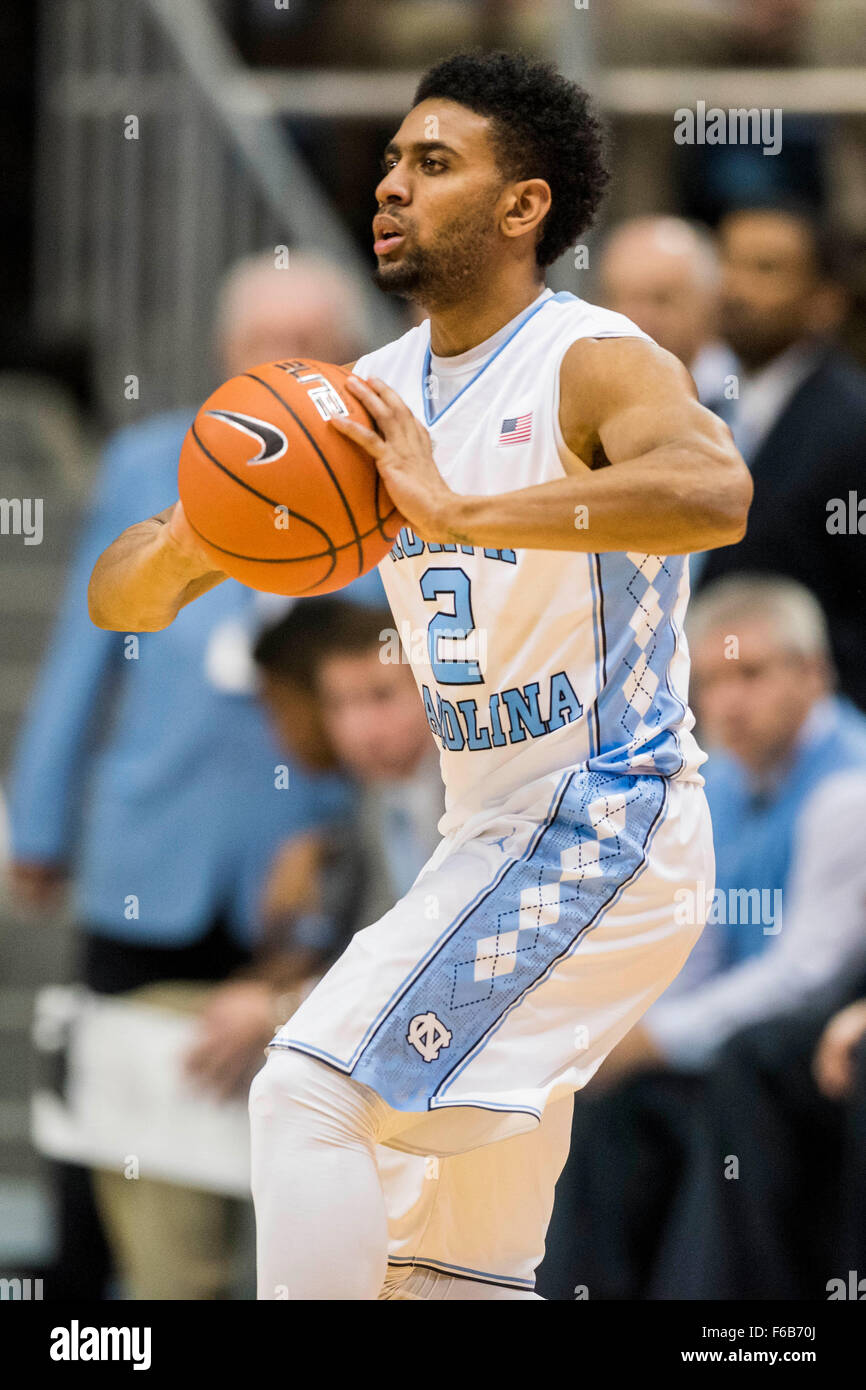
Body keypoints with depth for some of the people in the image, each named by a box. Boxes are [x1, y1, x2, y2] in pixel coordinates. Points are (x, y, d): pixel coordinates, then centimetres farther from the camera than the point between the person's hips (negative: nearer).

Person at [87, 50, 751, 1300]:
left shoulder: (591, 365, -14)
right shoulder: (366, 401, 8)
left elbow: (714, 492, -39)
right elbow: (122, 597, 7)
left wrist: (459, 511, -42)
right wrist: (188, 539, -17)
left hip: (598, 820, -9)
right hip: (498, 833, 9)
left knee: (308, 1093, -18)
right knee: (470, 1276, 13)